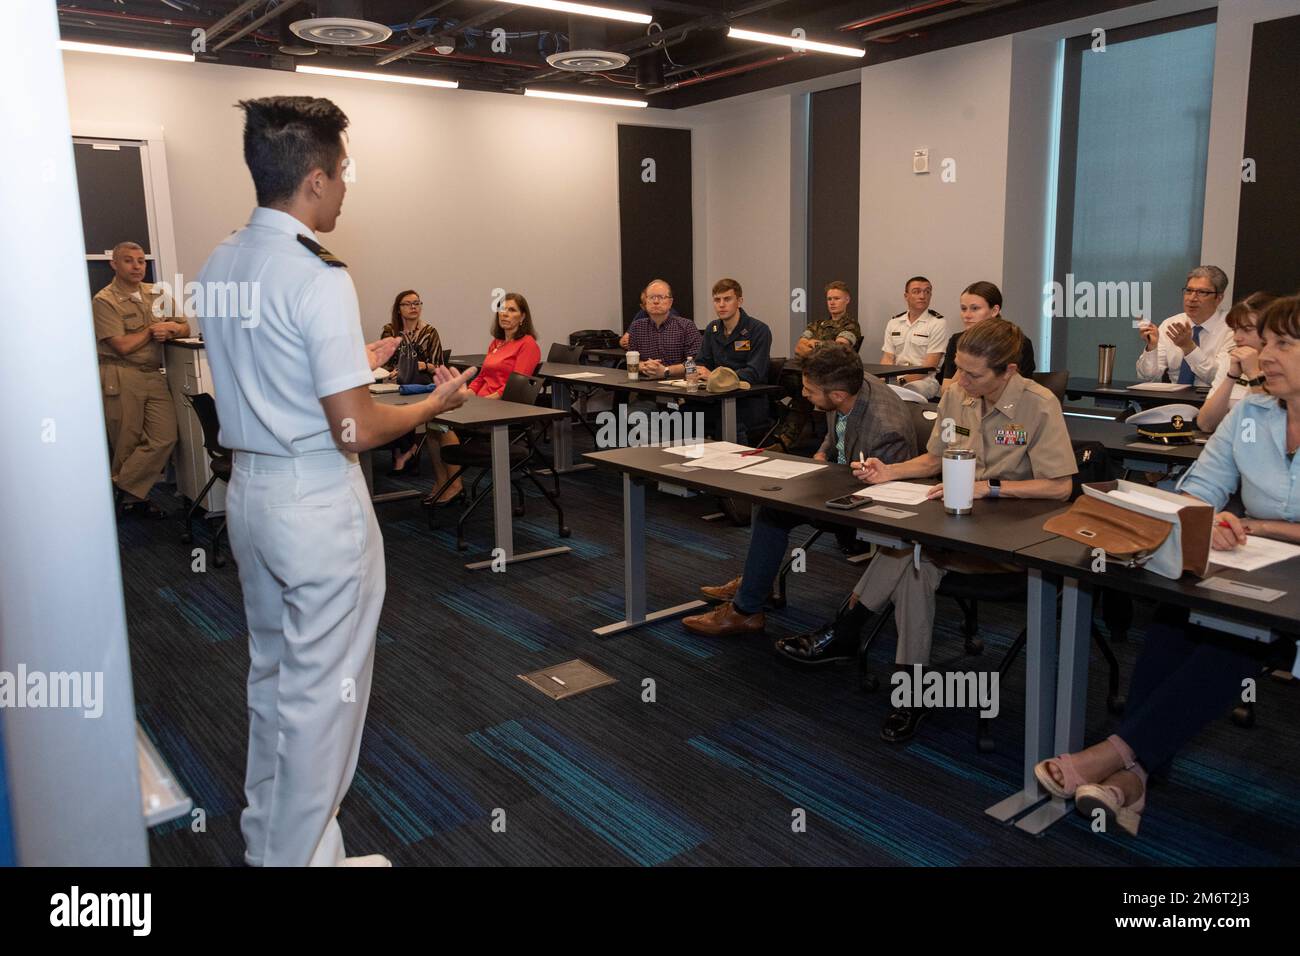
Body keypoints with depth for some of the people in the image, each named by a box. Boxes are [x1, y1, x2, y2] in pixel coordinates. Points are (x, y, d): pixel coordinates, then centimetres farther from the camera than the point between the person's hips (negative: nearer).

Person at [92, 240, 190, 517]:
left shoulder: (156, 294, 14)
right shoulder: (104, 301, -5)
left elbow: (185, 327, 14)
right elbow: (123, 346, -13)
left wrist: (171, 328, -9)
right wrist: (152, 330, -1)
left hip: (153, 376, 5)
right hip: (120, 377, -5)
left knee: (165, 437, -7)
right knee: (127, 443, 1)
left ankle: (124, 490, 4)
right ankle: (131, 497, 18)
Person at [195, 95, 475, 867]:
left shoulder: (219, 266, 6)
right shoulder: (318, 277, -19)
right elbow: (355, 430, -21)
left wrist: (354, 365, 21)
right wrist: (436, 403, -5)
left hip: (249, 488, 9)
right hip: (318, 501, -9)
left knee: (272, 674, 22)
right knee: (323, 690, 6)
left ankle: (266, 839, 38)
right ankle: (300, 854, 21)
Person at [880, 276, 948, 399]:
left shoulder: (938, 323, 0)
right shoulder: (894, 323, 15)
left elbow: (930, 366, -8)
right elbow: (887, 359, 10)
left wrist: (902, 380, -20)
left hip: (925, 380, -4)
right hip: (895, 378, 4)